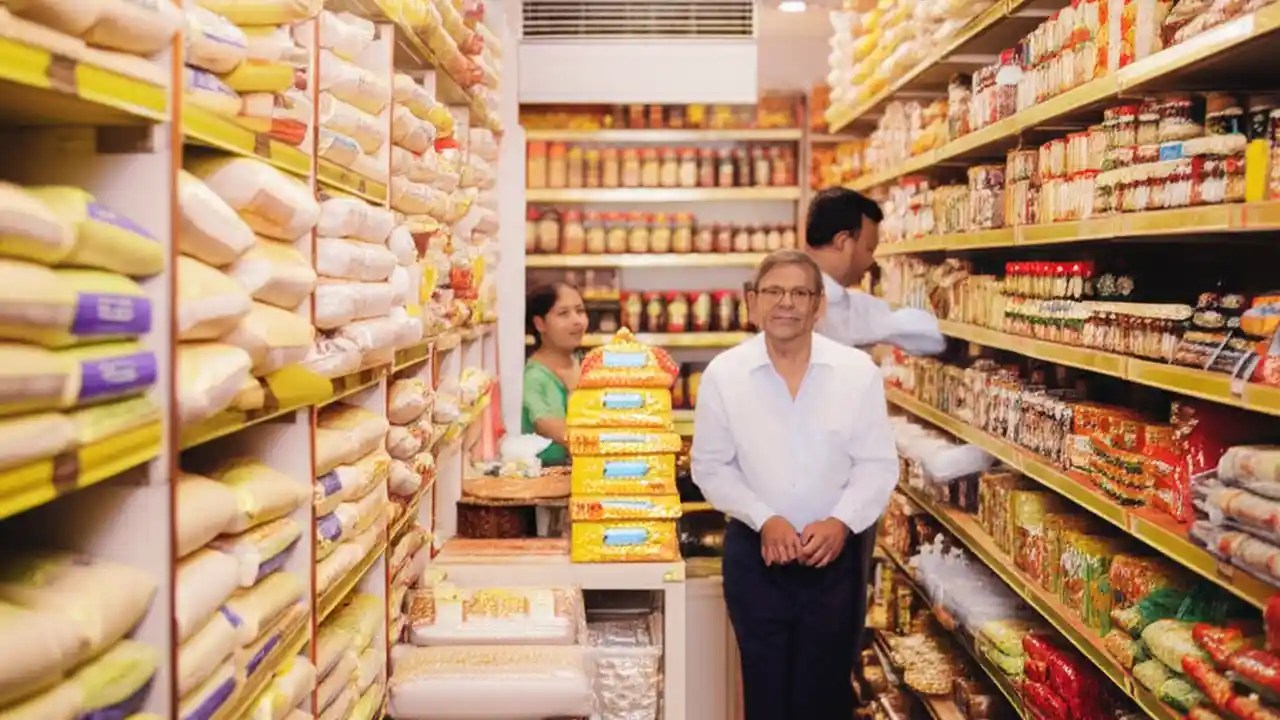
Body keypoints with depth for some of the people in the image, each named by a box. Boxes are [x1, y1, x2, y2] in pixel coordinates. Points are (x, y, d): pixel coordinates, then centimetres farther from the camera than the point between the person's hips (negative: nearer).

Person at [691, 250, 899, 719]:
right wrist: (764, 520, -14)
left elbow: (878, 465, -2)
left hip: (833, 554, 1)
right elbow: (711, 466, -2)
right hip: (754, 554, 0)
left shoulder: (858, 371, -5)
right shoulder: (723, 374, -6)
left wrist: (841, 522, -17)